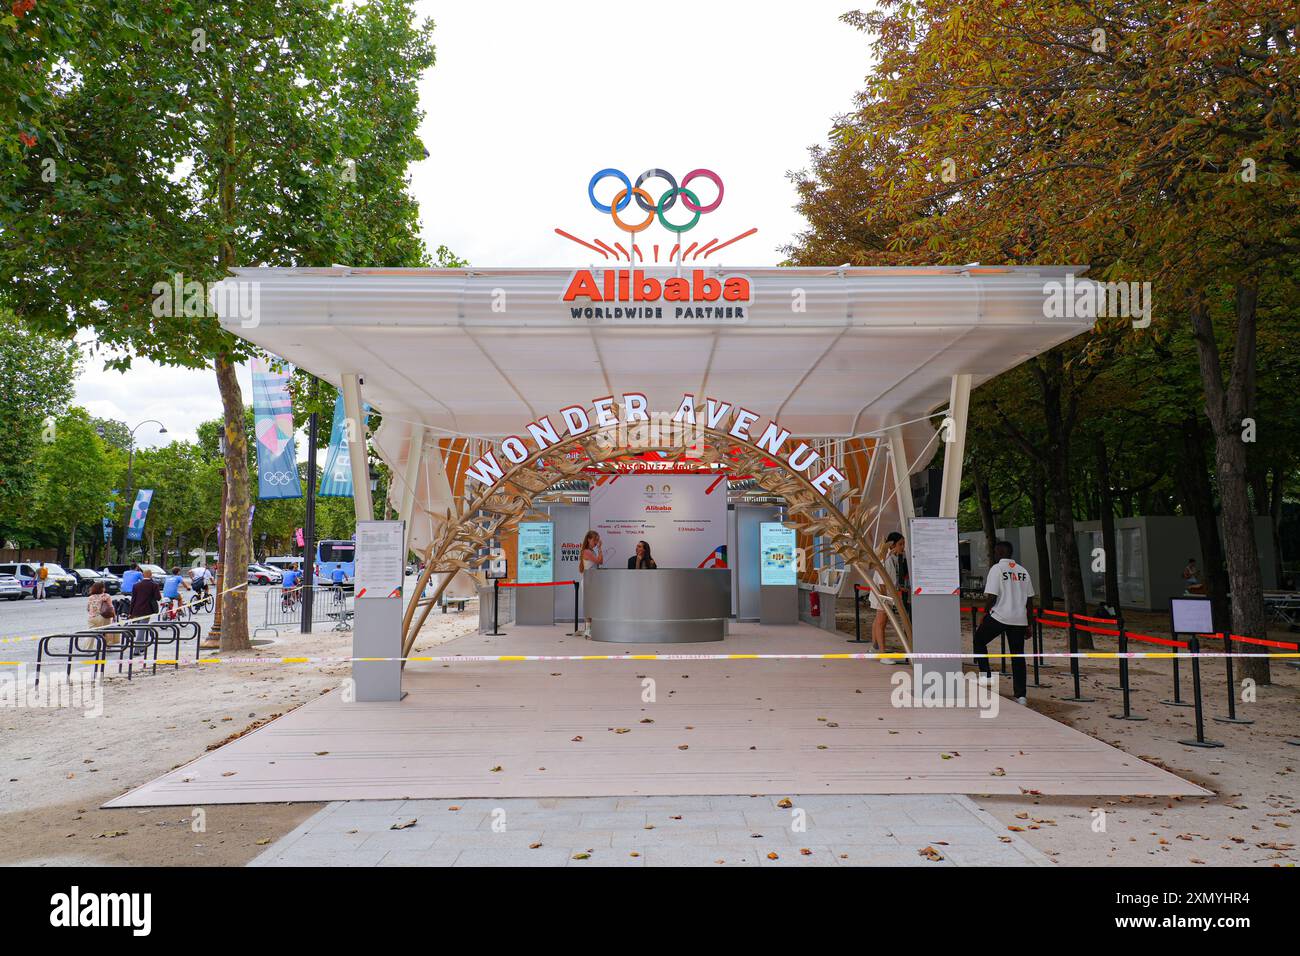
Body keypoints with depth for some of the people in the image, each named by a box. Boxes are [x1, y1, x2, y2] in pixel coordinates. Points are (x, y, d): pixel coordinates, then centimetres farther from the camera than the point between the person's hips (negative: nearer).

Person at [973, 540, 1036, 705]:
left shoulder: (996, 569, -6)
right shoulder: (1023, 571, 10)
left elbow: (992, 597, -12)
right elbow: (1030, 600, 11)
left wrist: (984, 614, 1)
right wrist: (1028, 623, 18)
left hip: (999, 616, -5)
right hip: (1019, 619, 5)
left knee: (979, 640, 18)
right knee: (1018, 655, 9)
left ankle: (986, 674, 10)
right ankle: (1021, 695, 9)